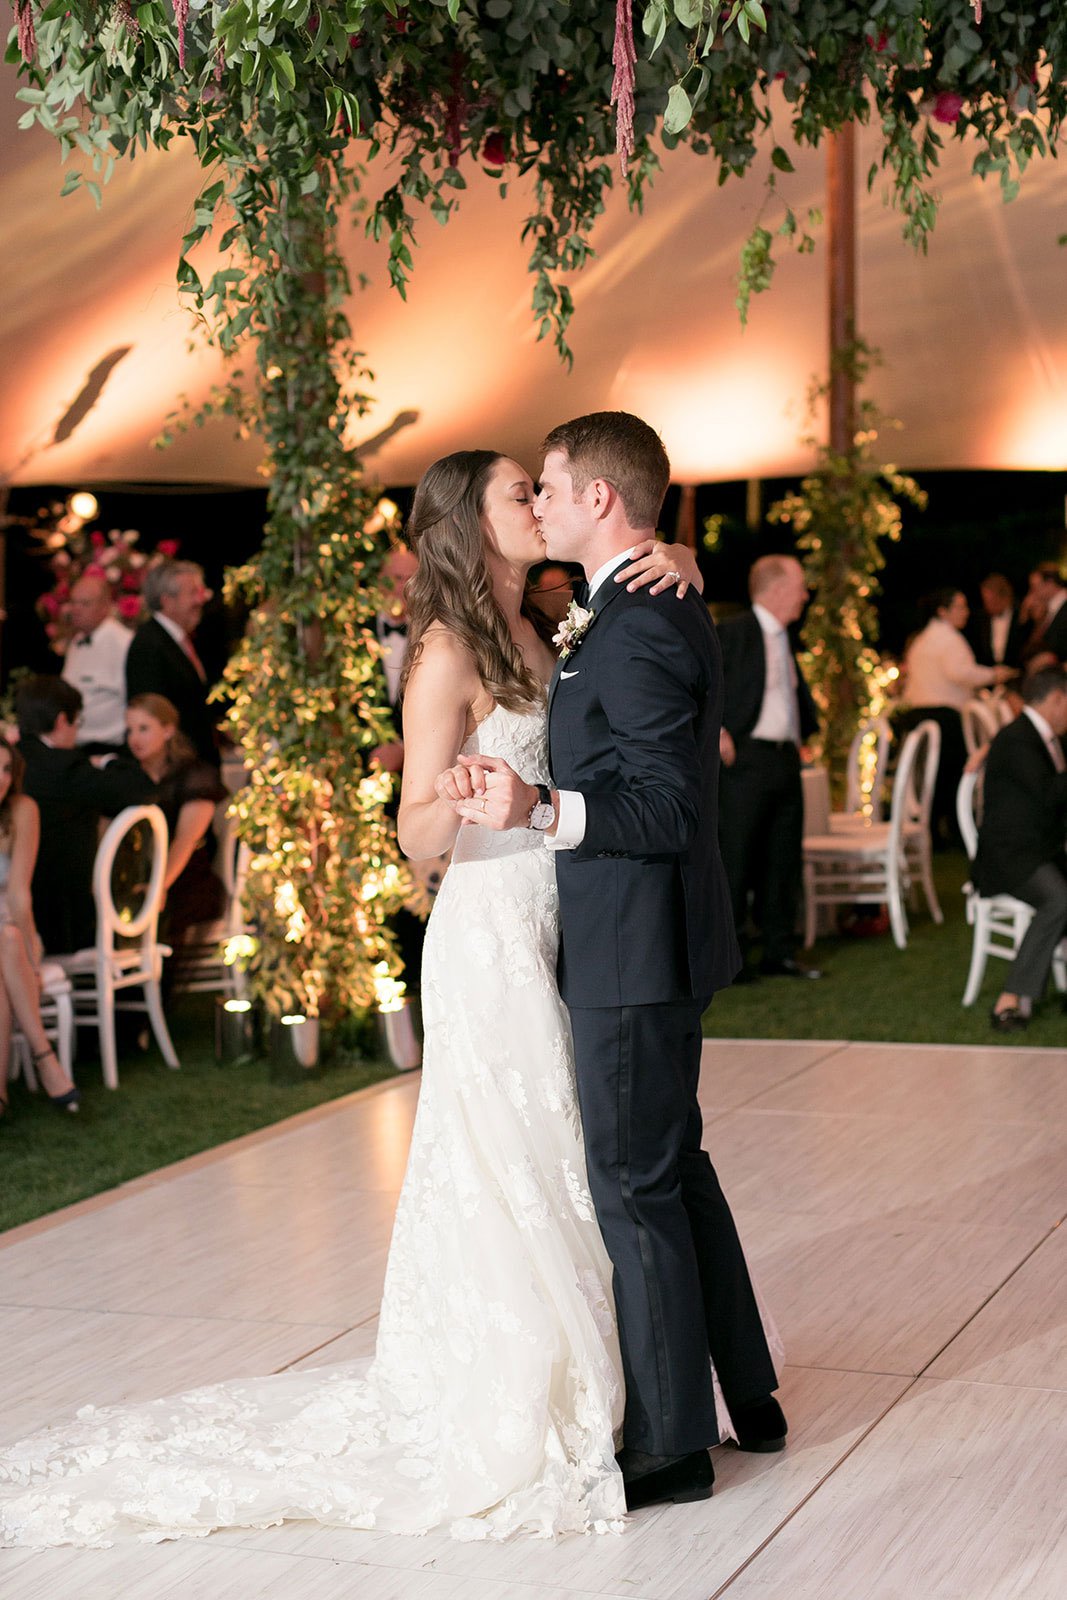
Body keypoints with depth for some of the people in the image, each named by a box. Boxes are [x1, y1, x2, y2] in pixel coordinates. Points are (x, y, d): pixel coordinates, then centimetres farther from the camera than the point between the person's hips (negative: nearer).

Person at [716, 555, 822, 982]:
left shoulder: (784, 639, 18)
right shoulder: (732, 633, -8)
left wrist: (802, 734, 18)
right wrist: (717, 732, -19)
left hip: (785, 759, 8)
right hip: (746, 759, -8)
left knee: (783, 861, 10)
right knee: (735, 858, -5)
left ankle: (779, 953, 16)